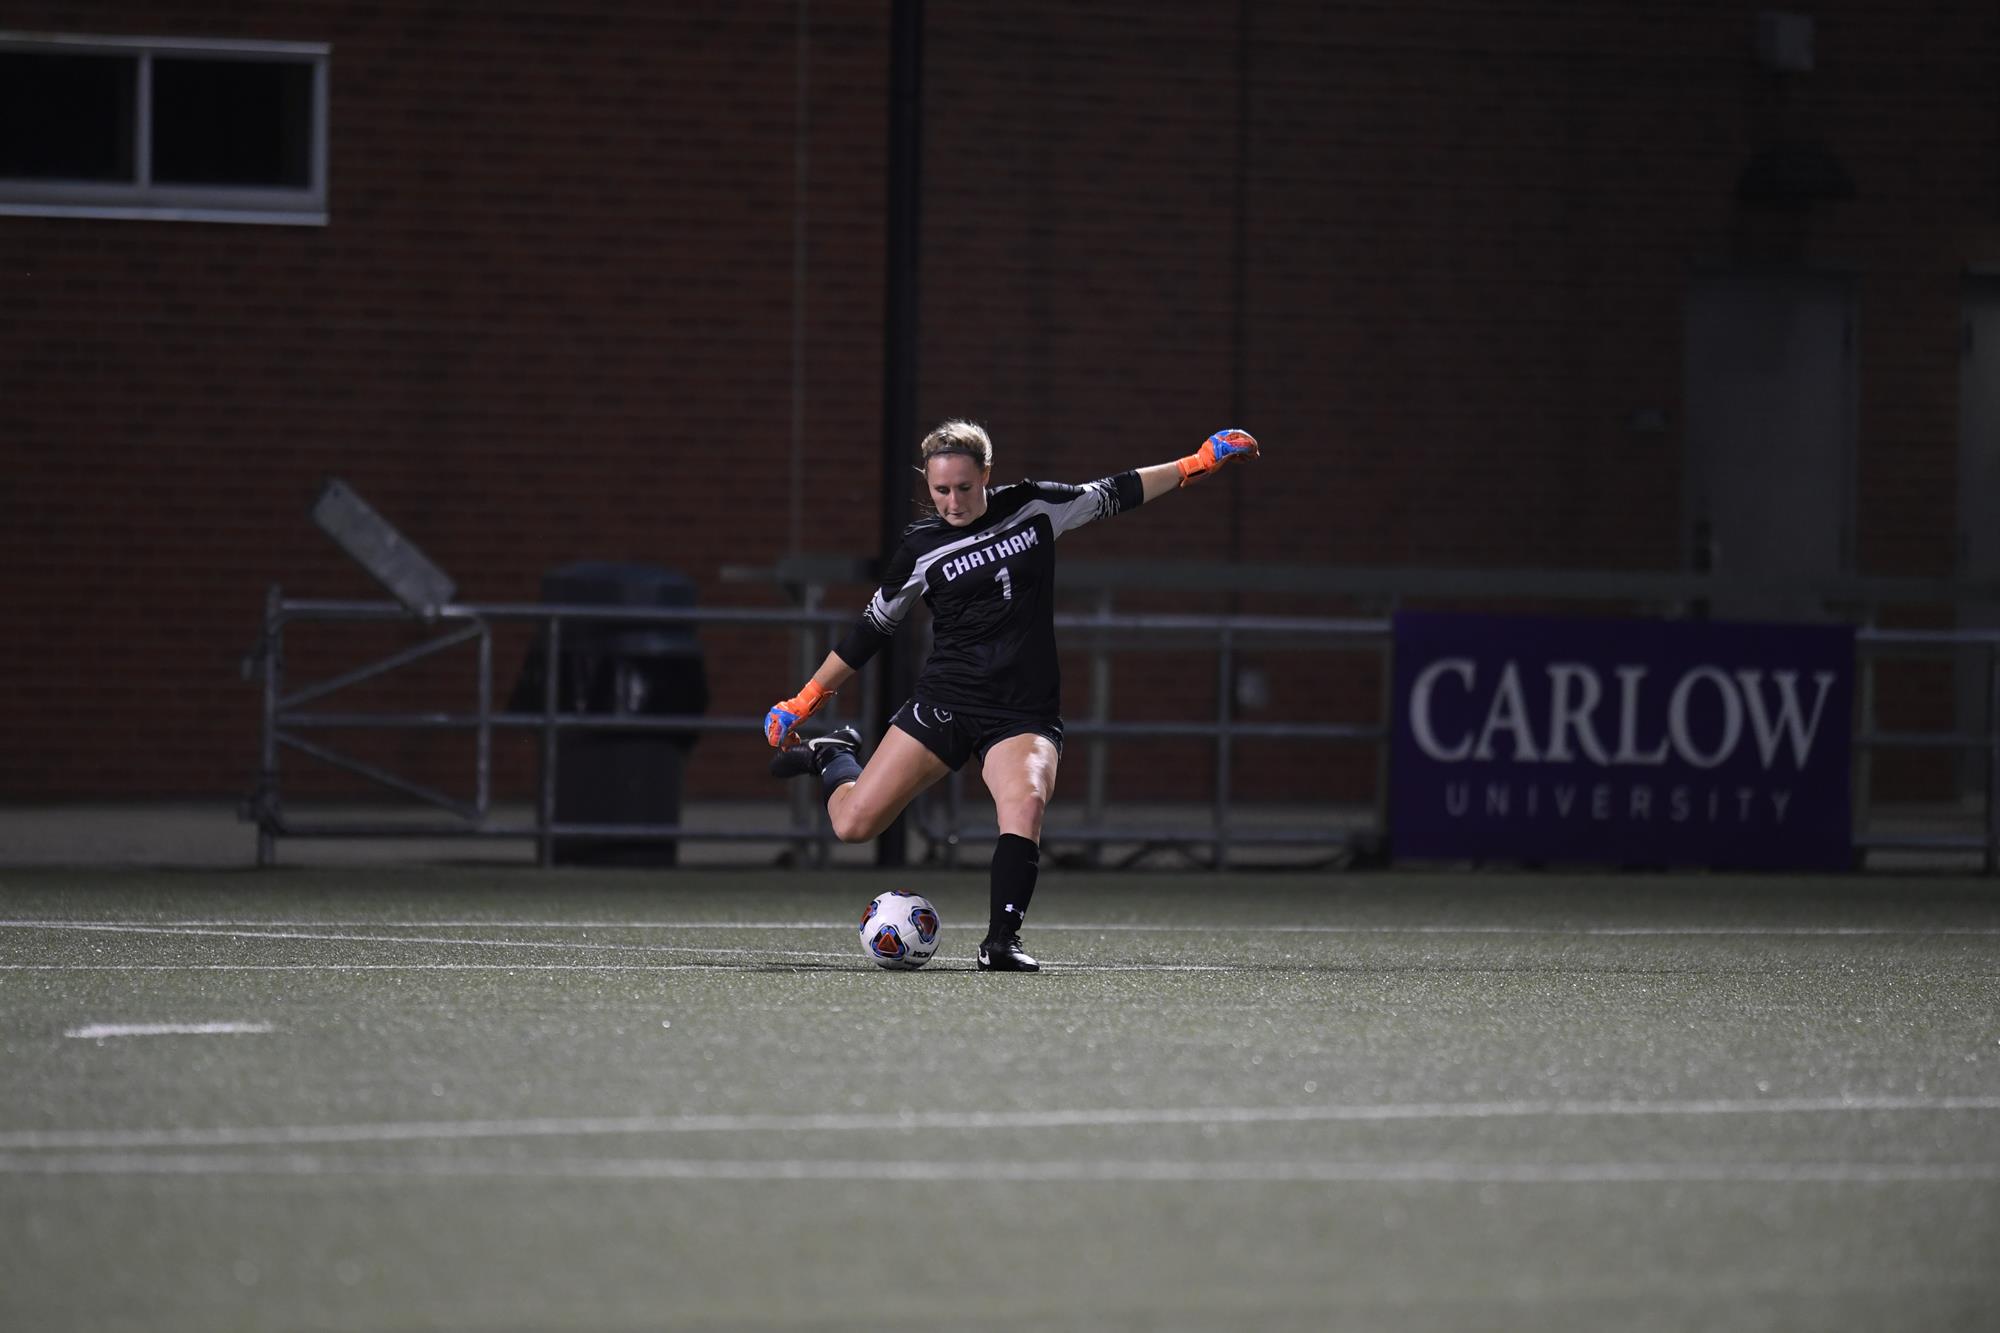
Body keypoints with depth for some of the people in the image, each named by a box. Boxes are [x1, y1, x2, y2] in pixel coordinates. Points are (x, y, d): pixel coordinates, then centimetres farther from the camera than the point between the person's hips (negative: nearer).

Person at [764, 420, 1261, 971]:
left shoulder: (1035, 507, 2)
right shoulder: (921, 548, -1)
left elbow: (1114, 494, 15)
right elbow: (871, 628, 10)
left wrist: (1197, 463, 13)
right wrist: (805, 700, 11)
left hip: (1025, 714, 0)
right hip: (945, 704, 0)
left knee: (1026, 802, -33)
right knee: (853, 825, -7)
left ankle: (1001, 941, -27)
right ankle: (835, 756, 27)